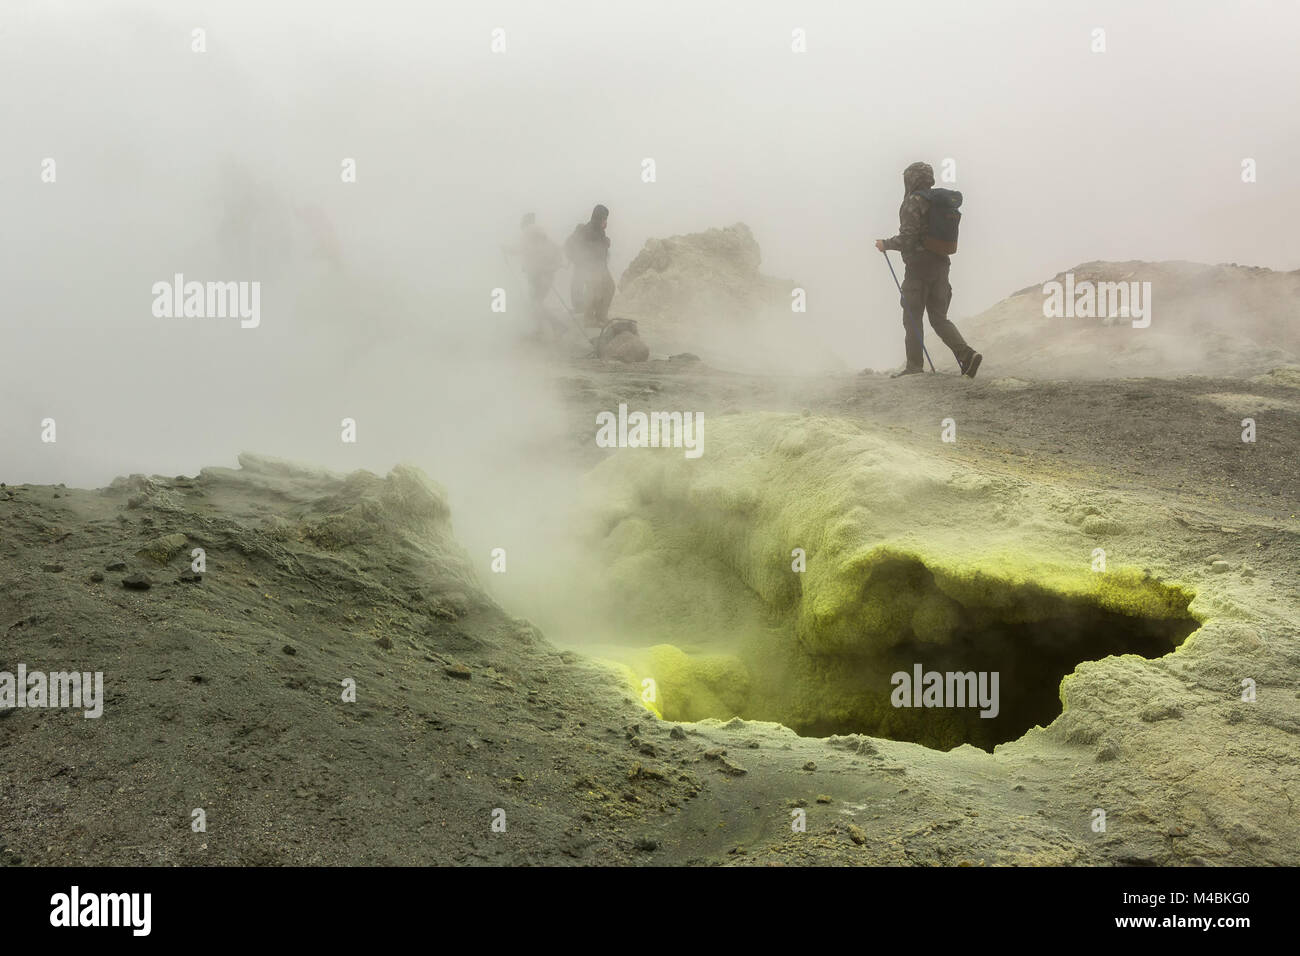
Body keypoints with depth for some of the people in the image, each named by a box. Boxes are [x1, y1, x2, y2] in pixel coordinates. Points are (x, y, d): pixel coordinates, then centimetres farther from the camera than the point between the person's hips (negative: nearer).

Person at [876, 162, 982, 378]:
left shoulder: (913, 202, -10)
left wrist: (885, 244, -2)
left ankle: (914, 365, 7)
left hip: (919, 266, -8)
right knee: (939, 317, 9)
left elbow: (907, 238, -16)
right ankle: (966, 354, -6)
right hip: (941, 264, 8)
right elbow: (950, 237, 18)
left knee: (912, 317, 3)